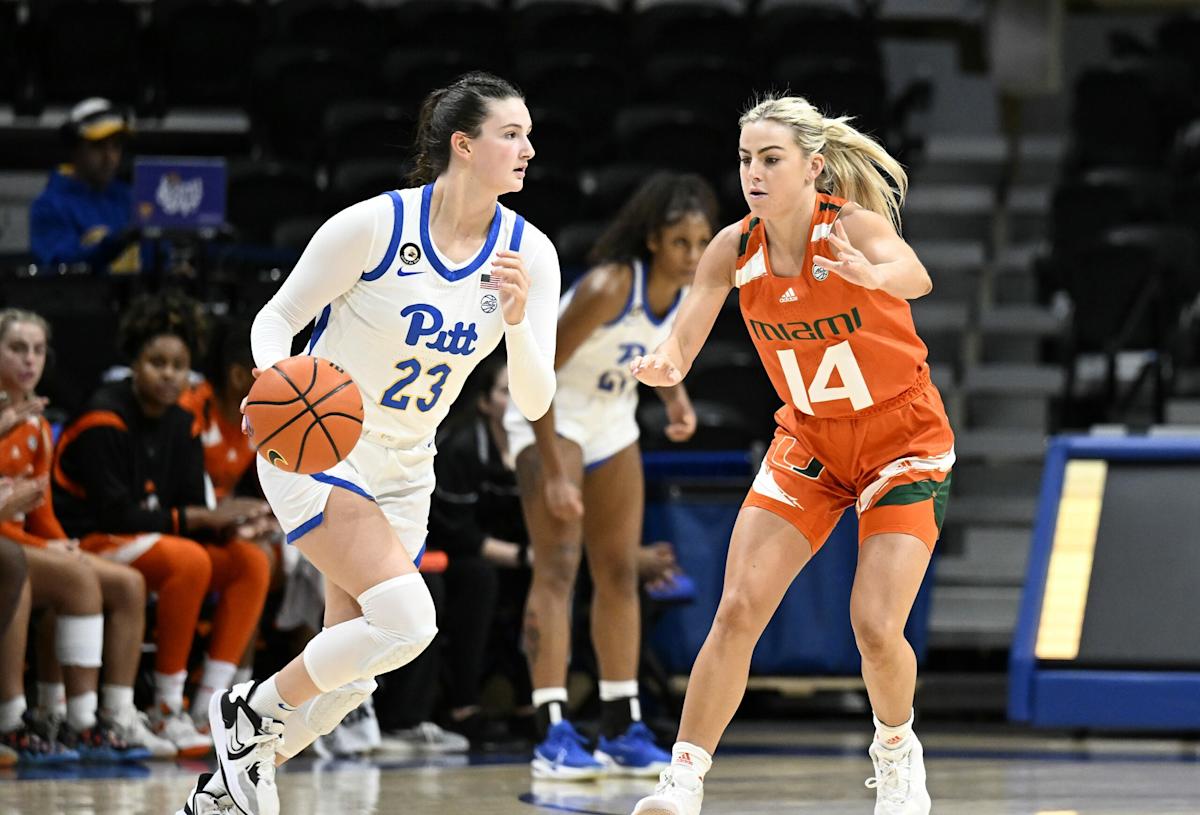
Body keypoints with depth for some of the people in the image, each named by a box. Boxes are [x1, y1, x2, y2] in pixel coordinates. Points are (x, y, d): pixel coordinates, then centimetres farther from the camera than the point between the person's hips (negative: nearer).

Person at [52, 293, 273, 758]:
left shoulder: (181, 427, 8)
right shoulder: (105, 420, -16)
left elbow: (193, 508, 6)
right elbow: (114, 513, -20)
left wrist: (228, 524, -19)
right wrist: (201, 518, -21)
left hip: (151, 542, 8)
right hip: (92, 543, -8)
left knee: (251, 563, -11)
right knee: (189, 560, -33)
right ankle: (166, 710, -25)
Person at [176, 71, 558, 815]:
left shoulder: (529, 254, -7)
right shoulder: (374, 225, -19)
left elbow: (534, 403, -8)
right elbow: (276, 319, -8)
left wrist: (517, 321, -27)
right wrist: (276, 377, -30)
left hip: (402, 470, 6)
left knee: (351, 678, 6)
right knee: (408, 621, -24)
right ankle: (250, 711, -1)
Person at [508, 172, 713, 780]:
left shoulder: (687, 288, -10)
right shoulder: (609, 286, -31)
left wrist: (675, 396, -2)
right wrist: (554, 473, -30)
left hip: (613, 422, 7)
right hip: (550, 416, -7)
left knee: (620, 574, 9)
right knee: (557, 566, -16)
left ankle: (622, 730, 18)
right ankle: (552, 739, -21)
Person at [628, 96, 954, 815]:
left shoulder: (852, 224, -24)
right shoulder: (735, 248, -11)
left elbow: (914, 278, -46)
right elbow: (682, 345, -16)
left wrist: (877, 273, -71)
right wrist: (663, 365, -41)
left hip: (905, 442, -4)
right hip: (809, 442, 4)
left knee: (876, 627, -14)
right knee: (738, 608, -11)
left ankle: (897, 750, 17)